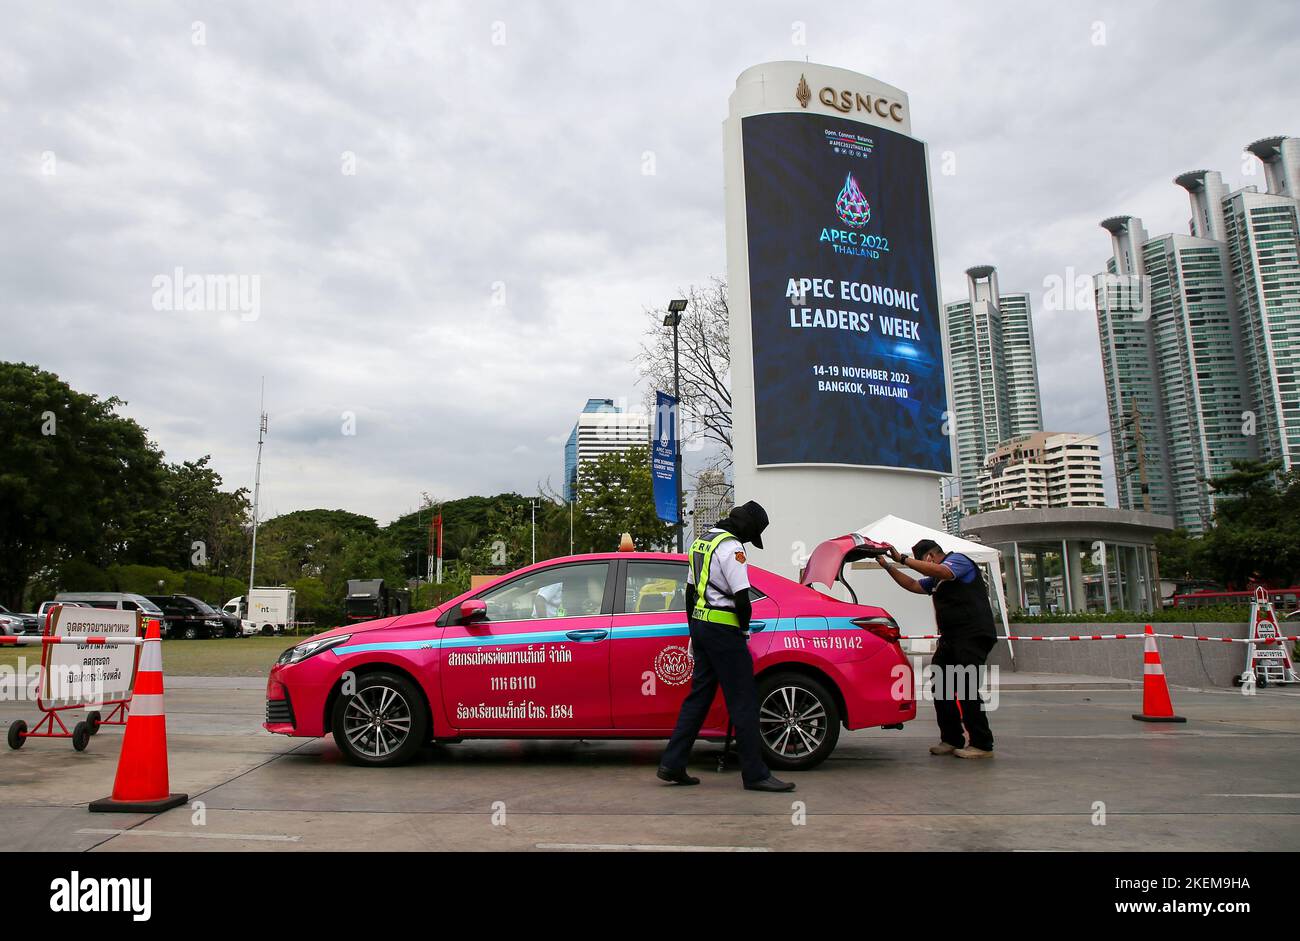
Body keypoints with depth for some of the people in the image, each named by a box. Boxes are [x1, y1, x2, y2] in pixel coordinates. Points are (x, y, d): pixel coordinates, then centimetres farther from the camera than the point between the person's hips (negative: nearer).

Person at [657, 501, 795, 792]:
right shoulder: (731, 547, -14)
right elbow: (741, 596, -19)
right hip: (723, 629, -9)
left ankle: (672, 764, 12)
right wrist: (745, 629, -3)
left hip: (700, 625, 9)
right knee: (743, 701, -3)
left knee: (698, 696, 12)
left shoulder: (702, 541, 16)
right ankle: (755, 774, 1)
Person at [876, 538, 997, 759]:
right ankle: (952, 740, 13)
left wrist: (903, 559, -23)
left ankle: (982, 744, -6)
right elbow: (913, 585, 27)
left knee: (966, 689, -13)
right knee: (940, 686, 6)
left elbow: (940, 571, -24)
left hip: (973, 636, -10)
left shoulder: (958, 560, -5)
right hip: (951, 638, 10)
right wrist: (888, 566, 20)